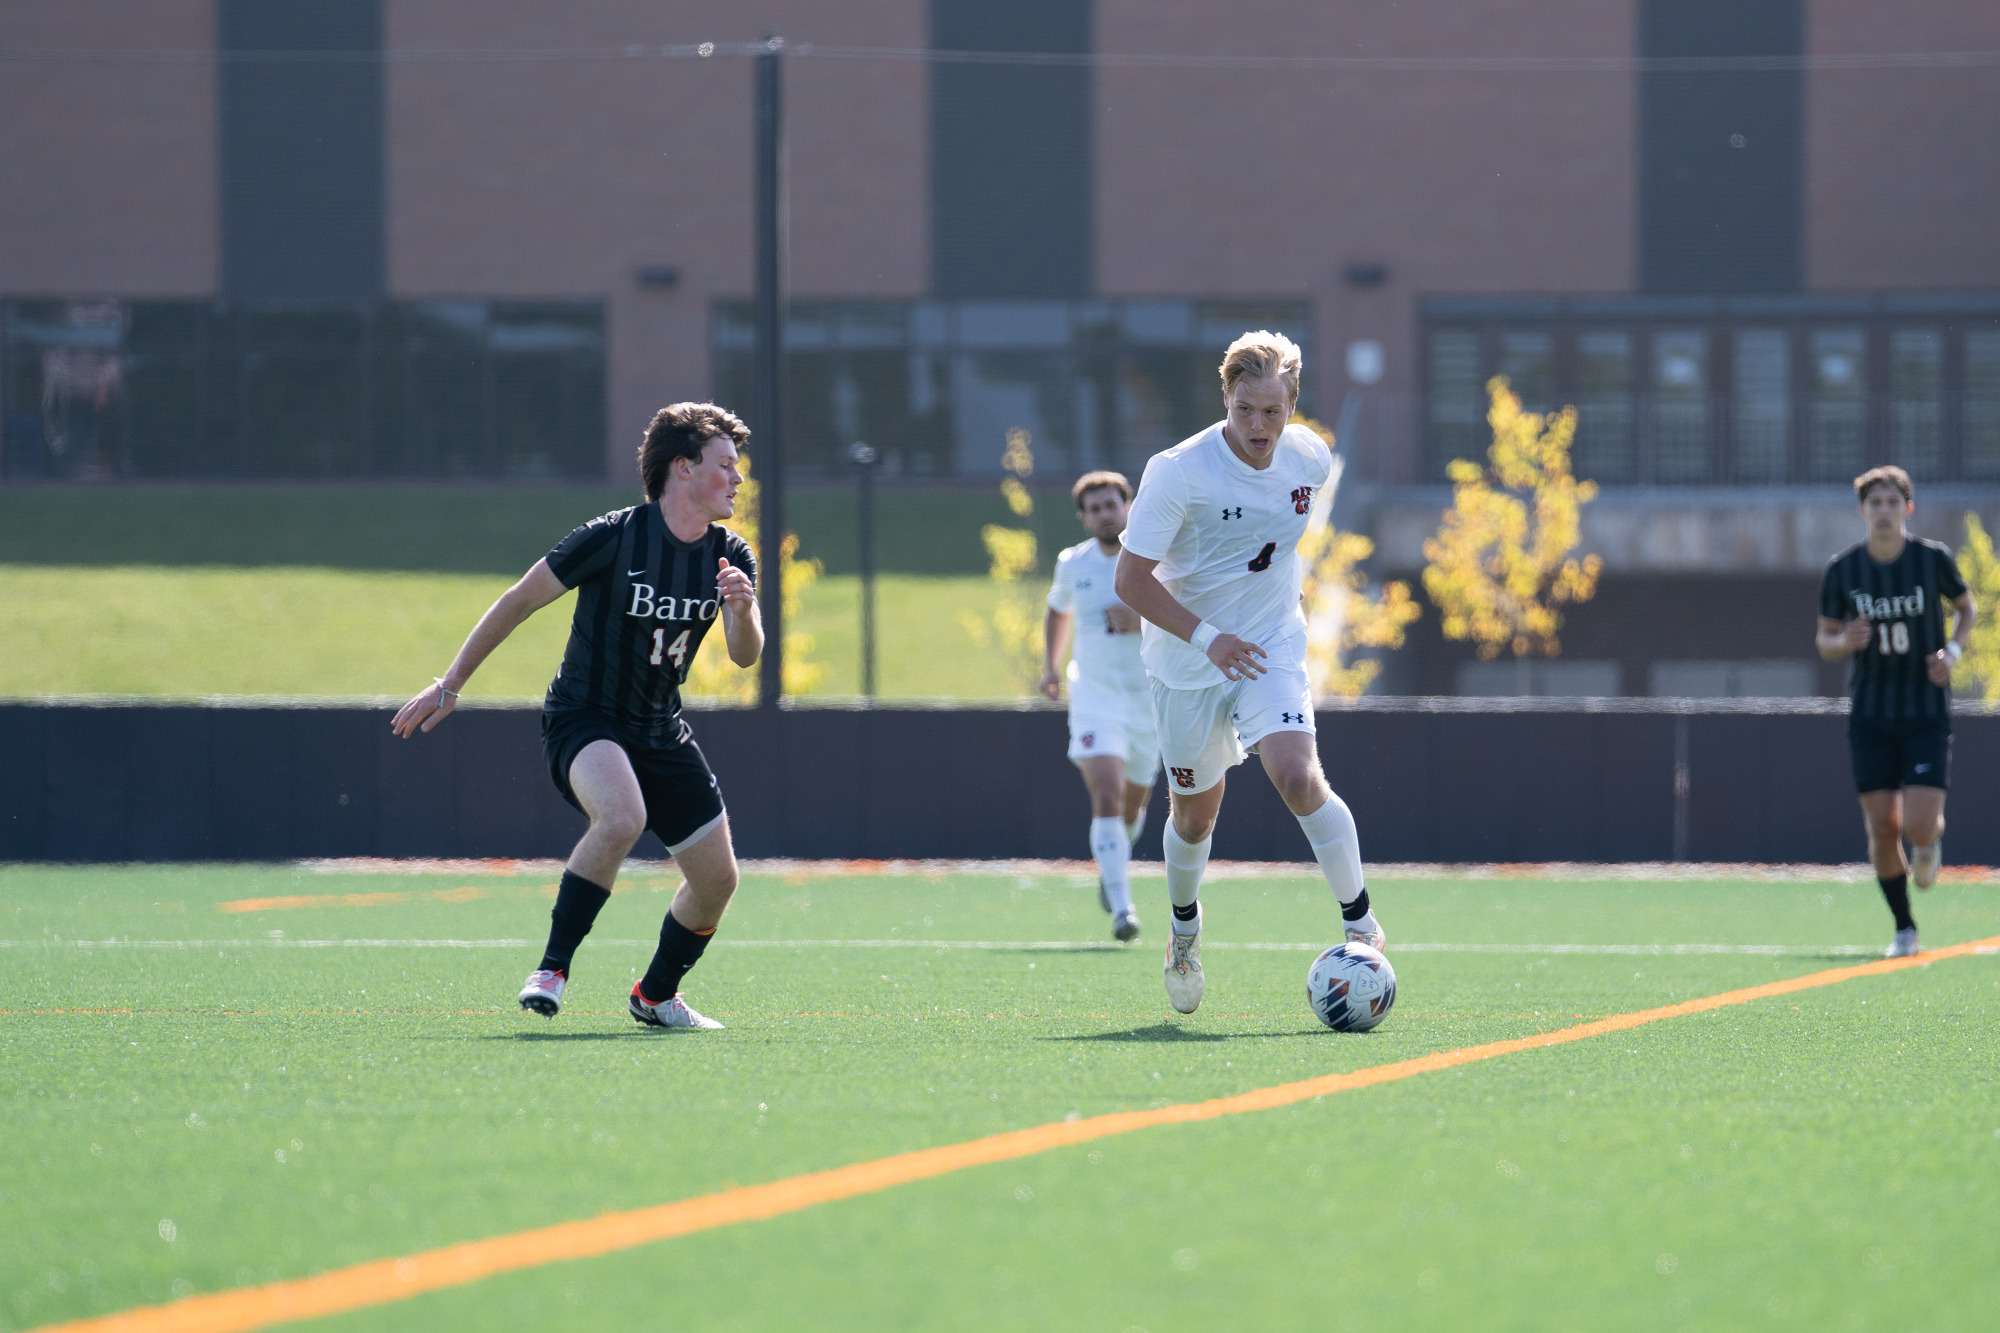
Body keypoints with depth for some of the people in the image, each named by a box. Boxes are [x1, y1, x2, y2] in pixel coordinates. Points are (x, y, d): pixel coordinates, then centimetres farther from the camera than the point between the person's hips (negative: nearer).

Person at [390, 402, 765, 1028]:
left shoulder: (731, 556, -1)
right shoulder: (611, 538, -17)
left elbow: (745, 655, -6)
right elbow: (519, 601, -7)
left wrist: (742, 611, -30)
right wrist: (449, 687, -4)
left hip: (661, 734, 6)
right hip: (583, 717, -6)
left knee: (717, 879, 4)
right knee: (622, 817, -36)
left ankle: (656, 995, 30)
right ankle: (551, 970, -28)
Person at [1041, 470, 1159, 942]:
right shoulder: (1072, 564, 3)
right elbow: (1058, 610, 25)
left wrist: (1144, 620, -22)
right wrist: (1050, 665, 13)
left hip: (1150, 699, 1)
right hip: (1095, 696, -1)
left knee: (1133, 803, 15)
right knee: (1107, 795, -21)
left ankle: (1111, 866, 48)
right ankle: (1121, 907, -24)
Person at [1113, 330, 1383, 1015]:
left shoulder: (1312, 458, -8)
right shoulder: (1179, 471, -22)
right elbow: (1131, 577, -20)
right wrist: (1206, 637, -30)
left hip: (1272, 649, 1)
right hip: (1186, 662, -1)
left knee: (1297, 776, -23)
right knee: (1195, 810, 11)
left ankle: (1360, 923, -10)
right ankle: (1185, 925, 41)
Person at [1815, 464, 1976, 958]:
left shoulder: (1933, 559, -5)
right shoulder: (1842, 570, -3)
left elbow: (1966, 608, 12)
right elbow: (1824, 639, 7)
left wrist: (1953, 650, -6)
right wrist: (1844, 643, -16)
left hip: (1927, 713, -1)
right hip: (1871, 714, 1)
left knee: (1919, 826, -13)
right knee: (1883, 829, -3)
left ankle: (1930, 843, 26)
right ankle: (1904, 930, 13)